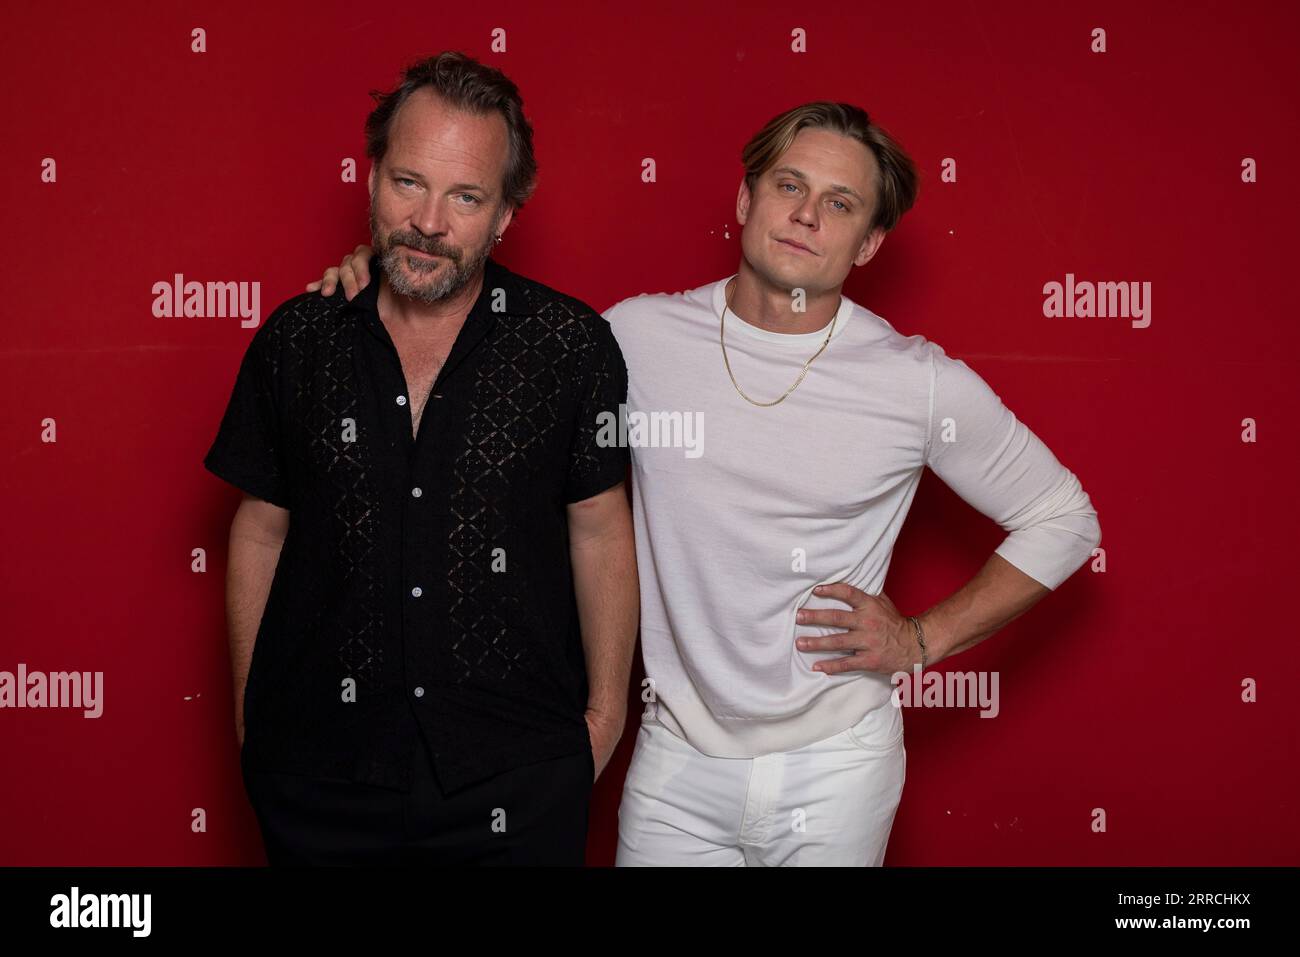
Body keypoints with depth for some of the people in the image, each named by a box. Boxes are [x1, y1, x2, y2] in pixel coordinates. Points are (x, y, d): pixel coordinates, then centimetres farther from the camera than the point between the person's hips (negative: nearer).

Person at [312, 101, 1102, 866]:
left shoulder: (922, 384, -9)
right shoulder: (639, 338, -5)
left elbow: (1064, 519, 3)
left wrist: (924, 639, -4)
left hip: (835, 771, -1)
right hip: (678, 762, 1)